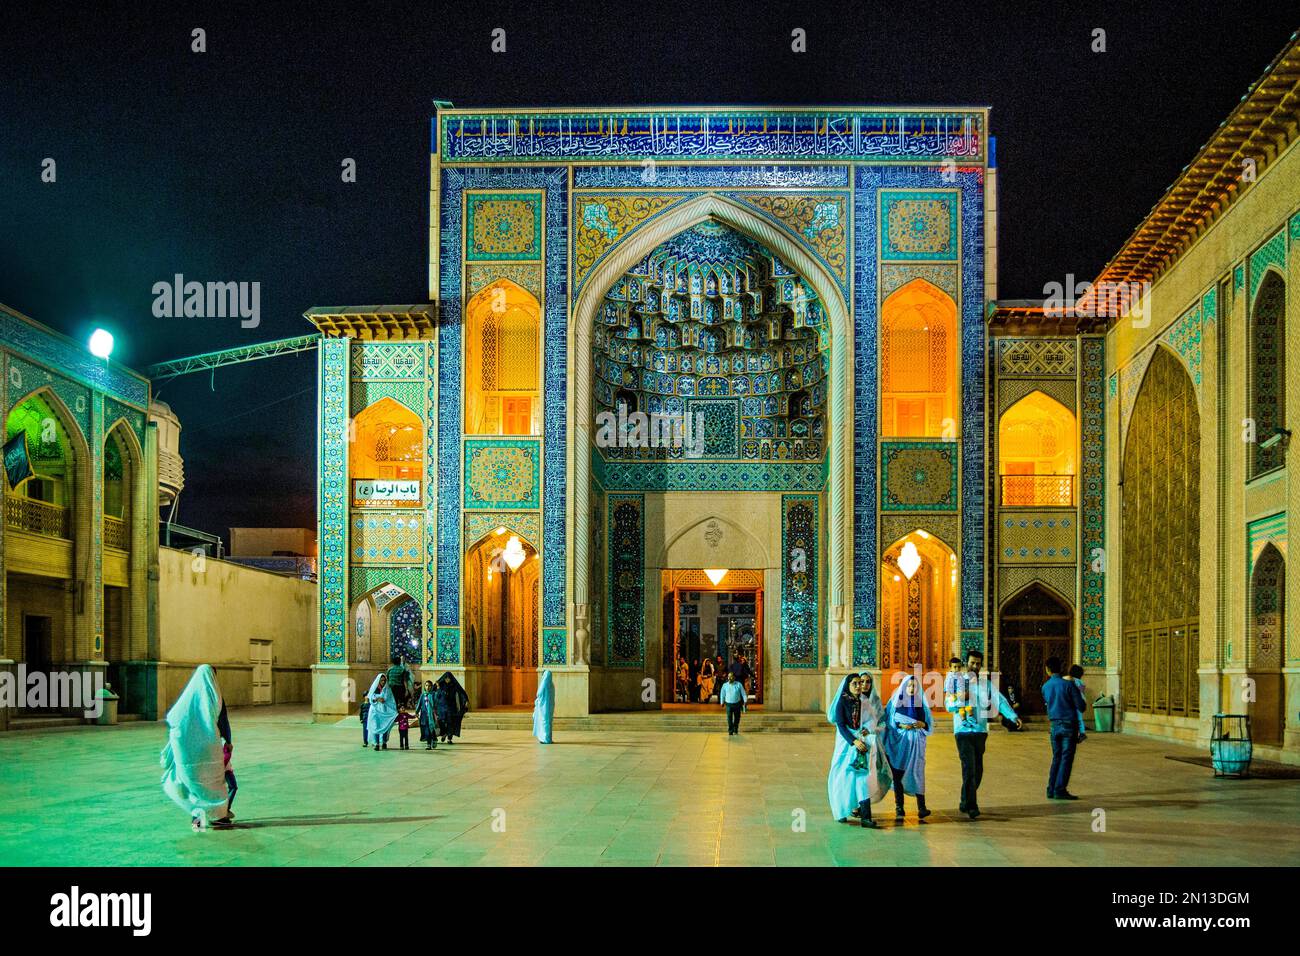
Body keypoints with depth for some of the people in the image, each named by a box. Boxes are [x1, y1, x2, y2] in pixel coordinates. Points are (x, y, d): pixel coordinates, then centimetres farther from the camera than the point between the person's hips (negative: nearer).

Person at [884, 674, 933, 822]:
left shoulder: (922, 703, 9)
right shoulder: (895, 702, 4)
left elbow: (930, 724, 10)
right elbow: (888, 721, 3)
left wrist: (922, 724, -12)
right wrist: (901, 725, -14)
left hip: (916, 743, 1)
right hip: (899, 742, -1)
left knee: (917, 773, -9)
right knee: (898, 775, -3)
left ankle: (921, 808, -12)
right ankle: (899, 809, 1)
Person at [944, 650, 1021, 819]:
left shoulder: (986, 684, 10)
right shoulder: (957, 682, 3)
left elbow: (1000, 700, -3)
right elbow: (948, 706, -1)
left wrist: (1013, 716, -18)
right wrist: (960, 698, -20)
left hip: (980, 731, 4)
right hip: (963, 731, -4)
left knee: (978, 770, 9)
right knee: (969, 769, -12)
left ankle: (966, 803, 25)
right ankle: (971, 806, -13)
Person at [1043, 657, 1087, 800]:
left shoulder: (1045, 687, 2)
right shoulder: (1068, 685, -13)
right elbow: (1081, 706, -10)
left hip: (1054, 726, 5)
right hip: (1069, 725, -5)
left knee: (1056, 758, 14)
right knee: (1066, 758, -1)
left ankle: (1051, 789, 12)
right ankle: (1060, 790, -4)